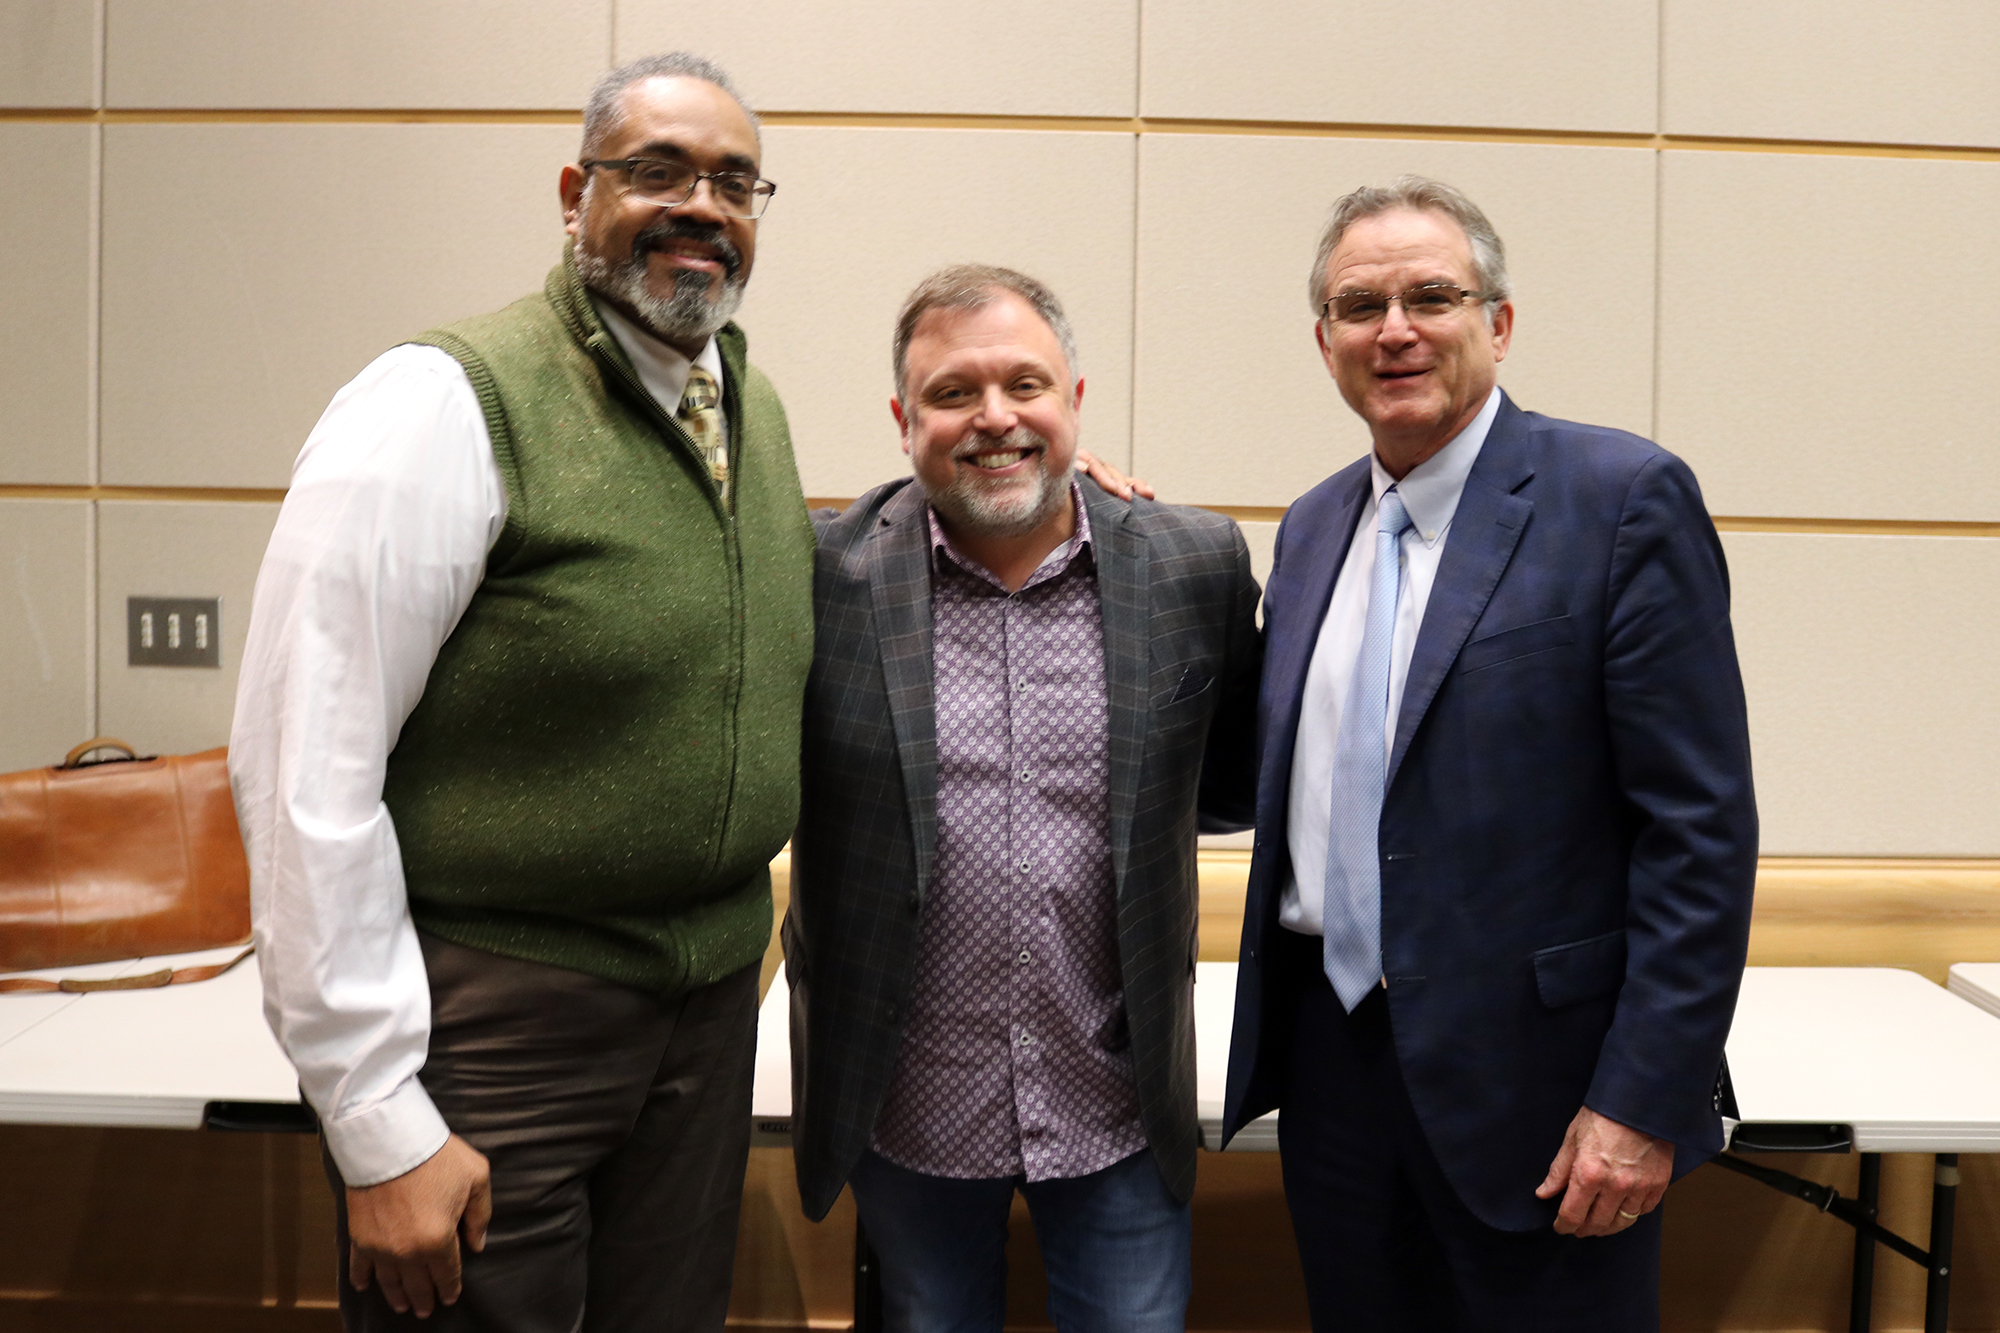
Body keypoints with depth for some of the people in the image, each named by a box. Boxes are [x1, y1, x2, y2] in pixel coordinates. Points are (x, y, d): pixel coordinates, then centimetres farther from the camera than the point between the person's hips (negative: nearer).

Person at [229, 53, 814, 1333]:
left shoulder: (760, 412, 7)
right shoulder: (451, 404, -15)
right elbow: (306, 772, -18)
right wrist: (378, 1121, -17)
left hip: (710, 1013, 7)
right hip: (494, 1023, -6)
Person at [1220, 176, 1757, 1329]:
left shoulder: (1624, 498, -9)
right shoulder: (1312, 526, 10)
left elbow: (1701, 824, -12)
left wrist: (1646, 1101, -15)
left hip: (1531, 1077, -5)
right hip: (1333, 1059, 6)